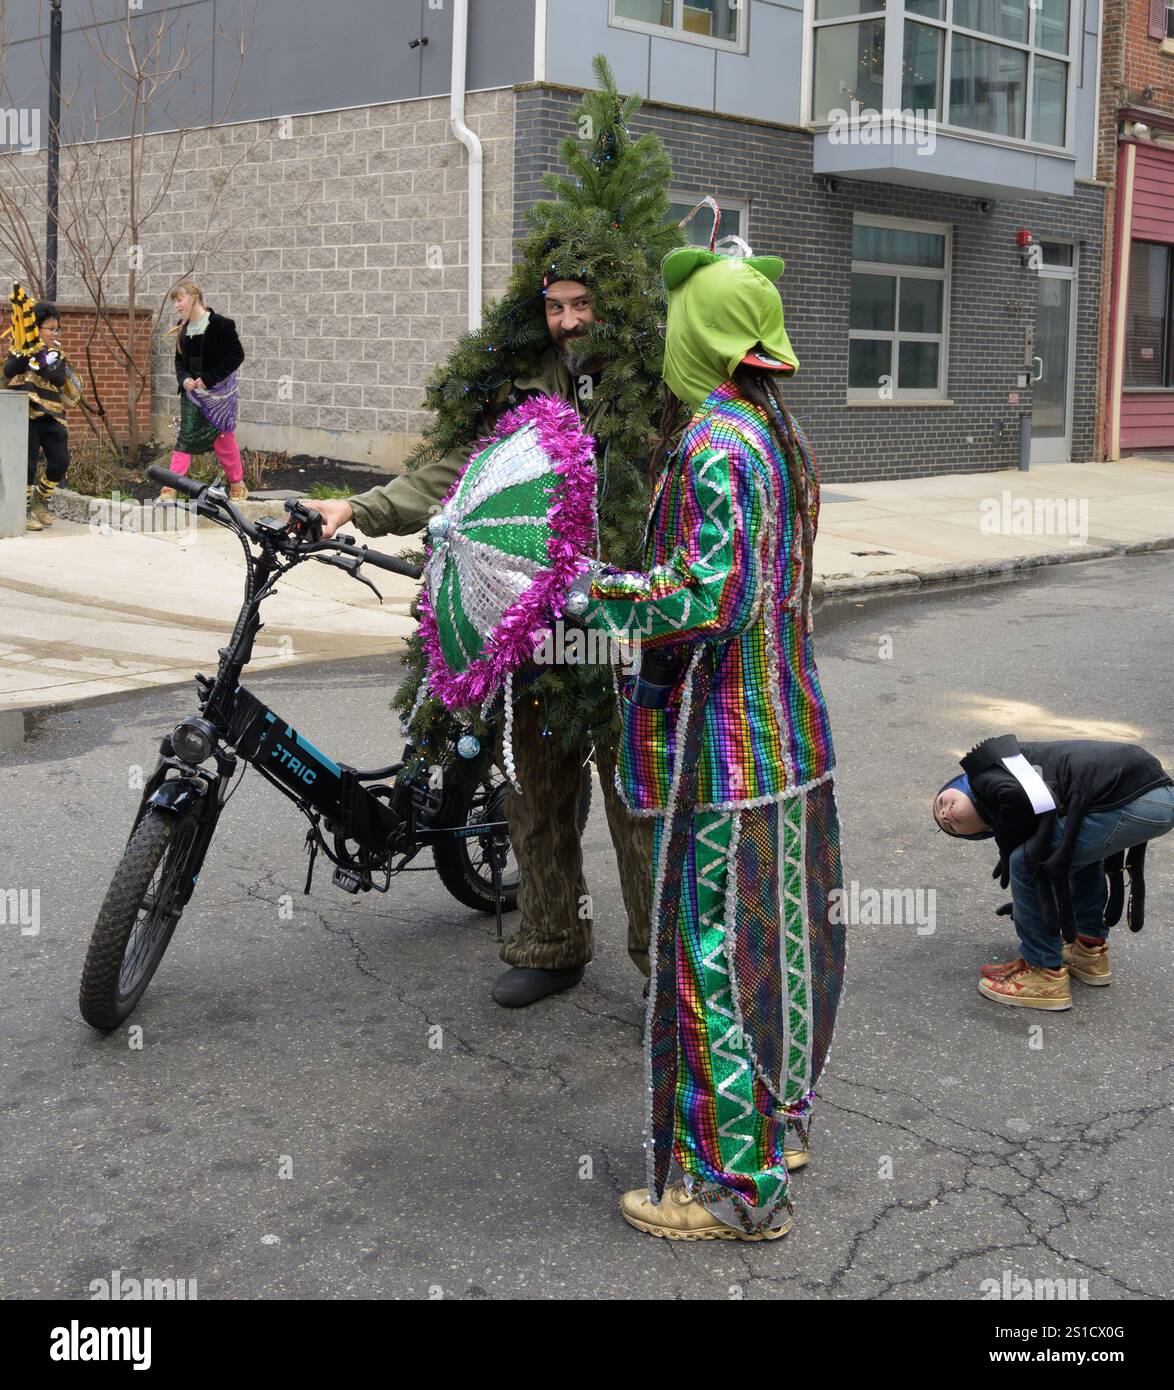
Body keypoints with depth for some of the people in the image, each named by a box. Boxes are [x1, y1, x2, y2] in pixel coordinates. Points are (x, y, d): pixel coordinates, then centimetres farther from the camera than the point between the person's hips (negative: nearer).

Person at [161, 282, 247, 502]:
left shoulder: (220, 324, -13)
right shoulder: (183, 328, 7)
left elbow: (236, 355, -14)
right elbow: (180, 360, 15)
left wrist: (209, 379, -17)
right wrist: (184, 378, -8)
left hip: (218, 391, -4)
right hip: (192, 391, 4)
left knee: (224, 438, 6)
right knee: (186, 437, -4)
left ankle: (237, 484, 23)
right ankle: (170, 487, -8)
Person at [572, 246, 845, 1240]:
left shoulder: (715, 447, -19)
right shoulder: (781, 436, 11)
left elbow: (711, 597, -25)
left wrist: (602, 594, -11)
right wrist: (634, 583, 20)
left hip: (723, 746, -10)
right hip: (791, 733, 10)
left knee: (714, 954, -2)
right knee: (776, 938, 19)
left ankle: (736, 1182, 7)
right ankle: (777, 1119, 34)